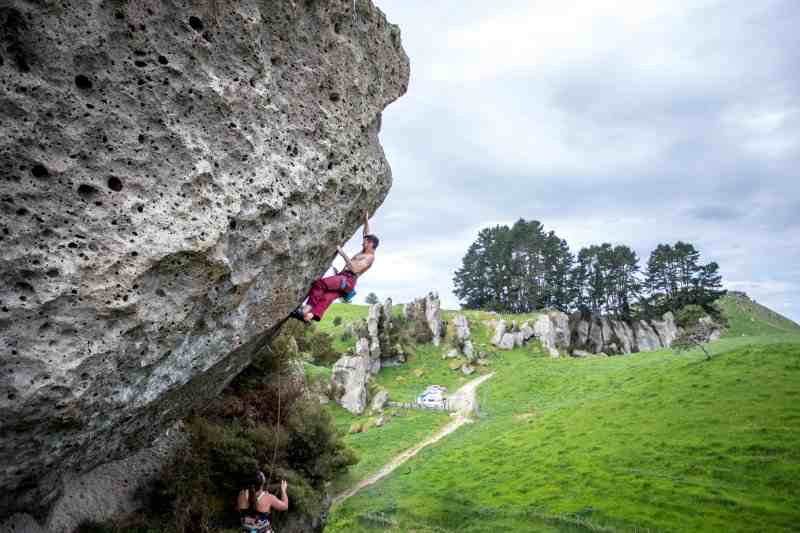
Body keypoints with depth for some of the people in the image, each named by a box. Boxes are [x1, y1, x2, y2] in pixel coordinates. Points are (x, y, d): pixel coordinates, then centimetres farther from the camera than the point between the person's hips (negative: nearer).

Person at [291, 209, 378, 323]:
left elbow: (355, 269, -17)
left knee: (319, 283, -25)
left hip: (348, 280, -9)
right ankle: (312, 315, -36)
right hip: (343, 280, 9)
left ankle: (308, 308, -21)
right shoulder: (364, 252, 24)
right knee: (327, 297, -17)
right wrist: (366, 219, 36)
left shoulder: (370, 257, -3)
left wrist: (343, 253, -17)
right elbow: (367, 234, 37)